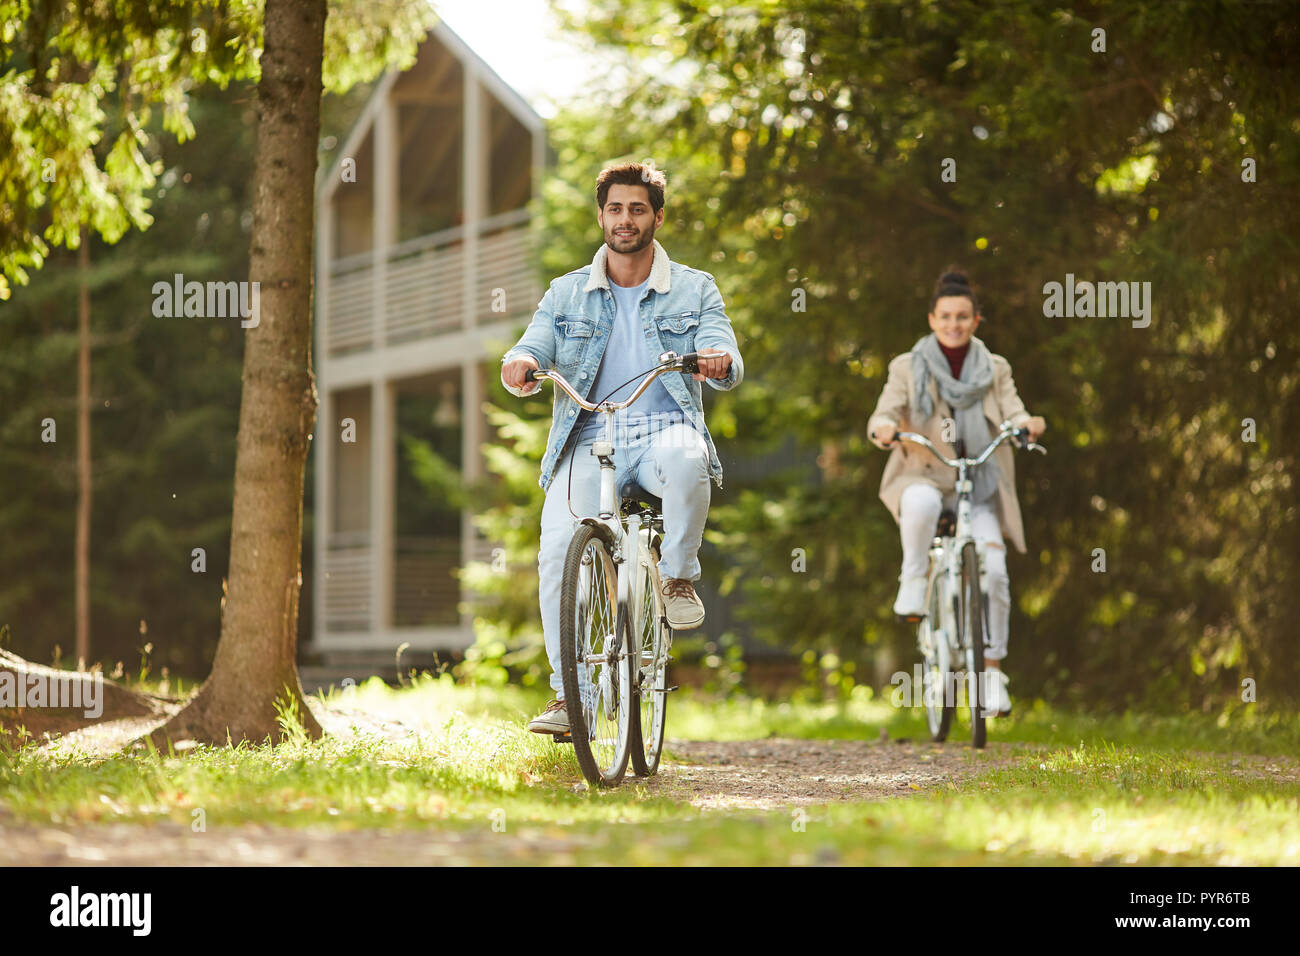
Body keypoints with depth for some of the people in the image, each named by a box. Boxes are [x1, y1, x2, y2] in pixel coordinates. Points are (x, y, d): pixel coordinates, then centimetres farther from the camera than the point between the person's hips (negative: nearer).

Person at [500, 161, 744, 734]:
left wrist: (720, 361, -26)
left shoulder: (694, 290, 13)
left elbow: (727, 366, 0)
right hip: (589, 439, 1)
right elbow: (533, 349, 4)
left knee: (684, 459, -40)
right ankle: (568, 694, -12)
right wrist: (519, 364, -22)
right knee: (557, 549, -23)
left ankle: (678, 577, -14)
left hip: (664, 430, -1)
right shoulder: (567, 294, 17)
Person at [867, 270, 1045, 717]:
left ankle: (992, 670, -5)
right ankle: (913, 580, -17)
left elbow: (1014, 415, -2)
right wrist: (884, 429, -28)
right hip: (922, 477, -2)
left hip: (979, 489, 2)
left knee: (993, 570, -17)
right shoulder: (908, 367, 6)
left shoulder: (994, 370, 10)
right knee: (922, 503, -40)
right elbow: (883, 415, -4)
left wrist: (1029, 425, -26)